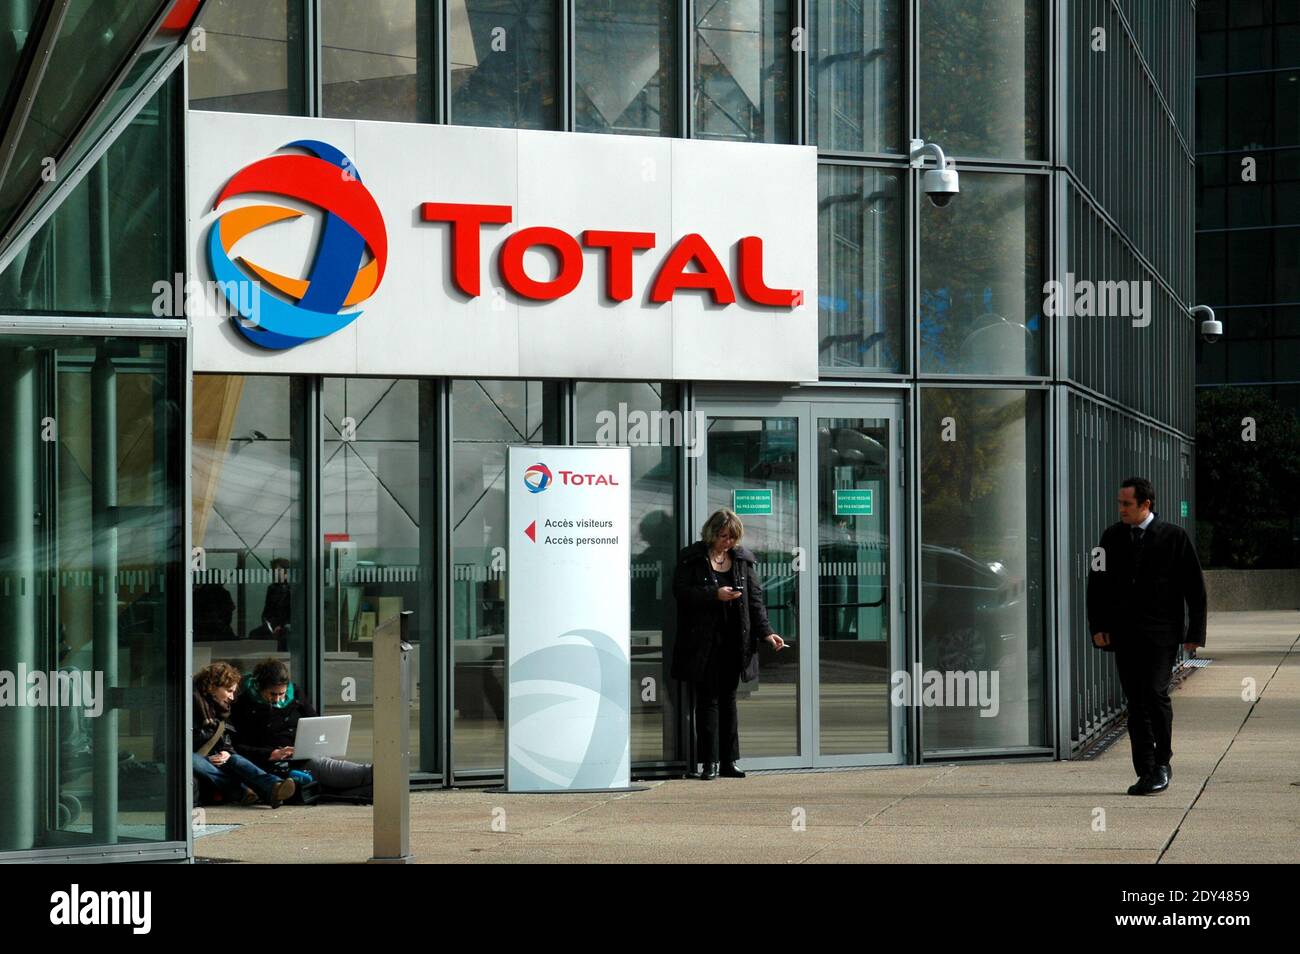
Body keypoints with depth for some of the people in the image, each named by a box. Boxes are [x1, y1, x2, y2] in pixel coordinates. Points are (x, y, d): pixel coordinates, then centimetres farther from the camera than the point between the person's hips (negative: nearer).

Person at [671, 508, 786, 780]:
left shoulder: (742, 559, 9)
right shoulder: (692, 558, -2)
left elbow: (755, 598, 8)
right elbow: (681, 591, -9)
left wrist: (766, 632, -2)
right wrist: (714, 595, -18)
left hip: (734, 641, 4)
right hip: (703, 641, -4)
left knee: (728, 697, 8)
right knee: (707, 699, -2)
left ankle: (728, 761, 12)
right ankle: (710, 762, 1)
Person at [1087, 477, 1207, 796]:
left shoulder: (1173, 537, -1)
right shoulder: (1112, 537, 10)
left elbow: (1195, 587, 2)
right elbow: (1097, 582, 13)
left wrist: (1195, 632, -1)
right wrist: (1097, 626, 3)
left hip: (1161, 634, -4)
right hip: (1124, 634, 4)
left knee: (1155, 692, -16)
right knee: (1136, 702, 3)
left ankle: (1162, 763, 2)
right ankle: (1145, 772, 8)